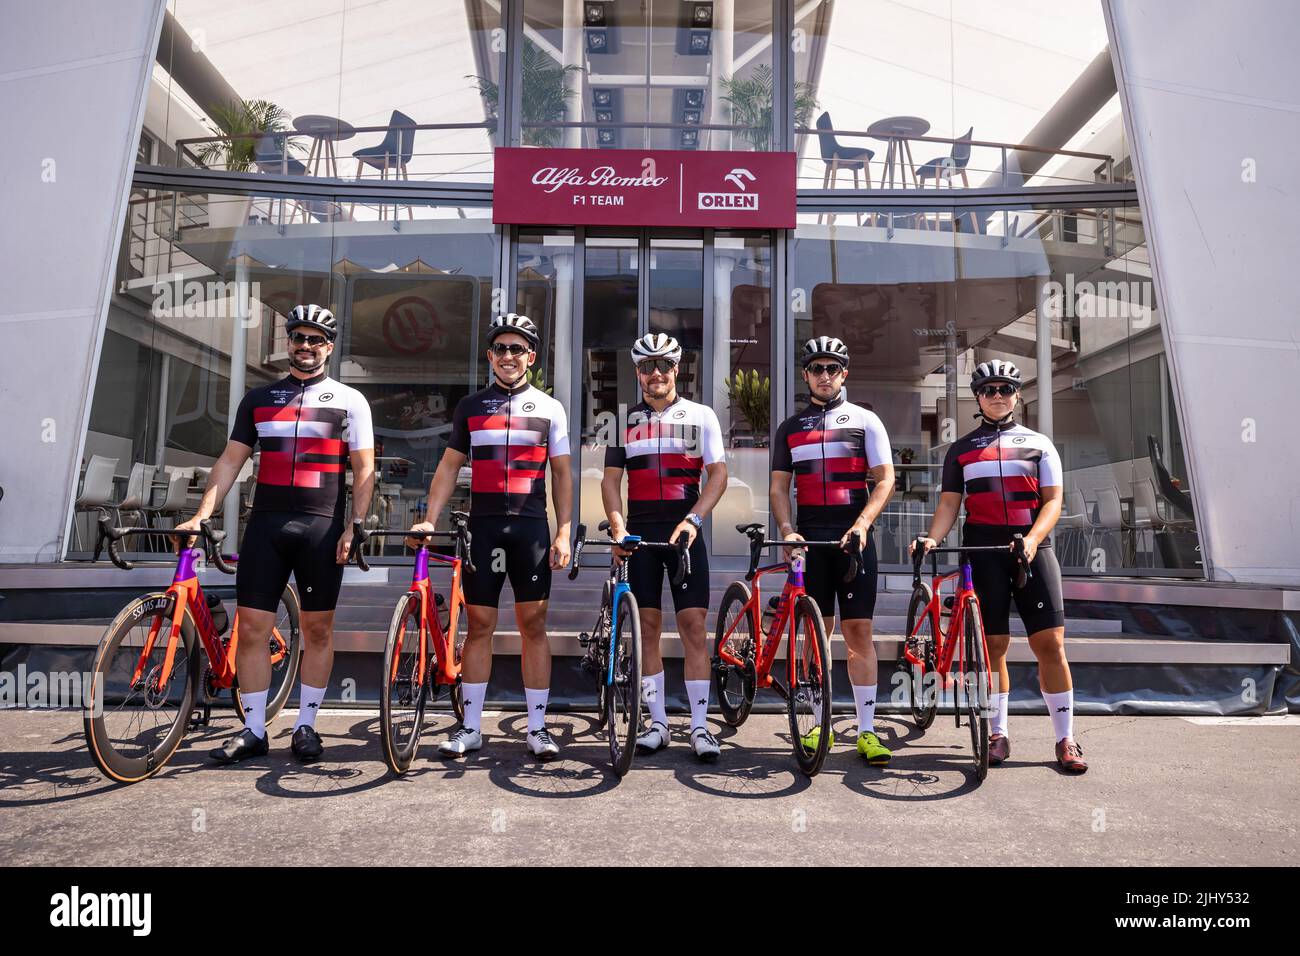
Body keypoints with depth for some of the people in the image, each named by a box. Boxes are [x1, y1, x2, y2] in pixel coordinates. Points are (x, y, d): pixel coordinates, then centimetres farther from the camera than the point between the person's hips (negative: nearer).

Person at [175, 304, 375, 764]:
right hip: (265, 524, 3)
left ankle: (306, 726, 16)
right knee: (251, 627, 1)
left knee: (317, 629, 4)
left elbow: (363, 470, 2)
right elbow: (231, 460, 12)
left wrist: (355, 527, -9)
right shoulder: (259, 398, 15)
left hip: (322, 527, -2)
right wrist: (200, 515, 1)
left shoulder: (348, 400, 6)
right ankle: (253, 730, 12)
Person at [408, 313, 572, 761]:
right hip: (482, 526, 1)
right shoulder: (470, 406, 11)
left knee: (533, 624, 1)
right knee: (480, 625, 5)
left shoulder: (549, 408, 8)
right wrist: (429, 518, 0)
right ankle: (471, 726, 14)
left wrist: (564, 533, -2)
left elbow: (561, 474, 7)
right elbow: (449, 466, 12)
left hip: (531, 526, -1)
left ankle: (537, 726, 11)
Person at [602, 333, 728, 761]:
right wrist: (617, 526, -9)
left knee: (693, 626, -4)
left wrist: (693, 520, -15)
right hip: (640, 532, 2)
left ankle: (699, 726, 4)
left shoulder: (700, 415, 6)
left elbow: (717, 473, -1)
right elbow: (611, 478, 7)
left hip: (684, 530, -2)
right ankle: (657, 722, 14)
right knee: (648, 627, 4)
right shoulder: (624, 419, 11)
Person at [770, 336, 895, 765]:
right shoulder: (790, 427, 13)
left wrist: (861, 525, -14)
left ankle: (867, 730, 5)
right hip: (810, 536, 2)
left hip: (853, 535, -2)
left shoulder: (865, 420, 7)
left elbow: (885, 479, 1)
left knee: (859, 632, -2)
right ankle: (820, 725, 16)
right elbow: (778, 487, 9)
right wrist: (786, 529, -8)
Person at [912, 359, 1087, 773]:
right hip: (983, 552, 1)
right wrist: (932, 538, -11)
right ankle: (998, 735, 12)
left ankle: (1065, 739, 5)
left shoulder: (1038, 443, 13)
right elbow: (949, 503, 8)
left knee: (1050, 643, -5)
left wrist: (1032, 539, -14)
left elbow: (1052, 500, 4)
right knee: (993, 645, 1)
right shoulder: (961, 449, 15)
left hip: (1032, 549, 0)